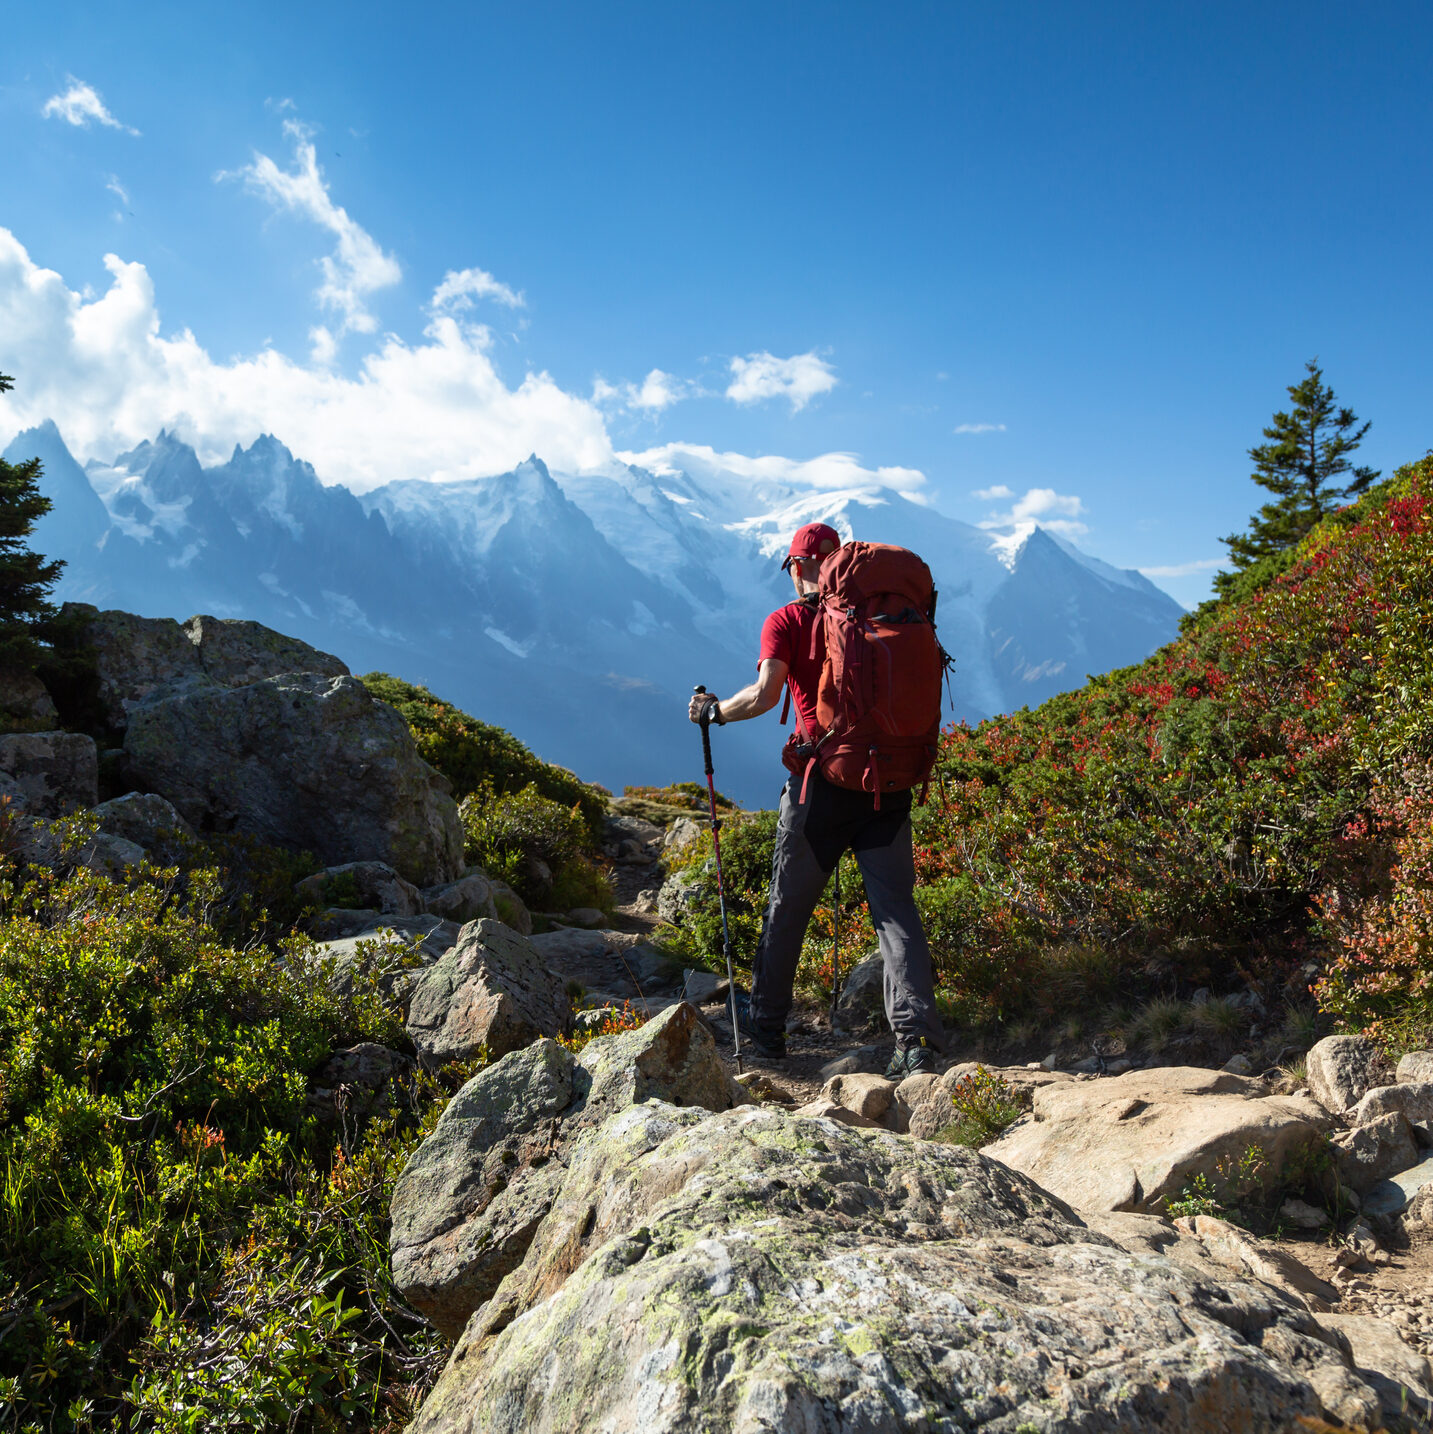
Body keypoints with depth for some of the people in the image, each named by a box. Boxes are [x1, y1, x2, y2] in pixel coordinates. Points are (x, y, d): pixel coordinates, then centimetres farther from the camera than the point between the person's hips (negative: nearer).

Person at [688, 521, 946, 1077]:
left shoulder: (786, 621, -2)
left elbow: (766, 693, -14)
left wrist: (714, 710, 2)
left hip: (823, 779, -2)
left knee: (788, 906, 13)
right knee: (896, 907, 2)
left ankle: (766, 1026, 27)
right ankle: (917, 1036, -10)